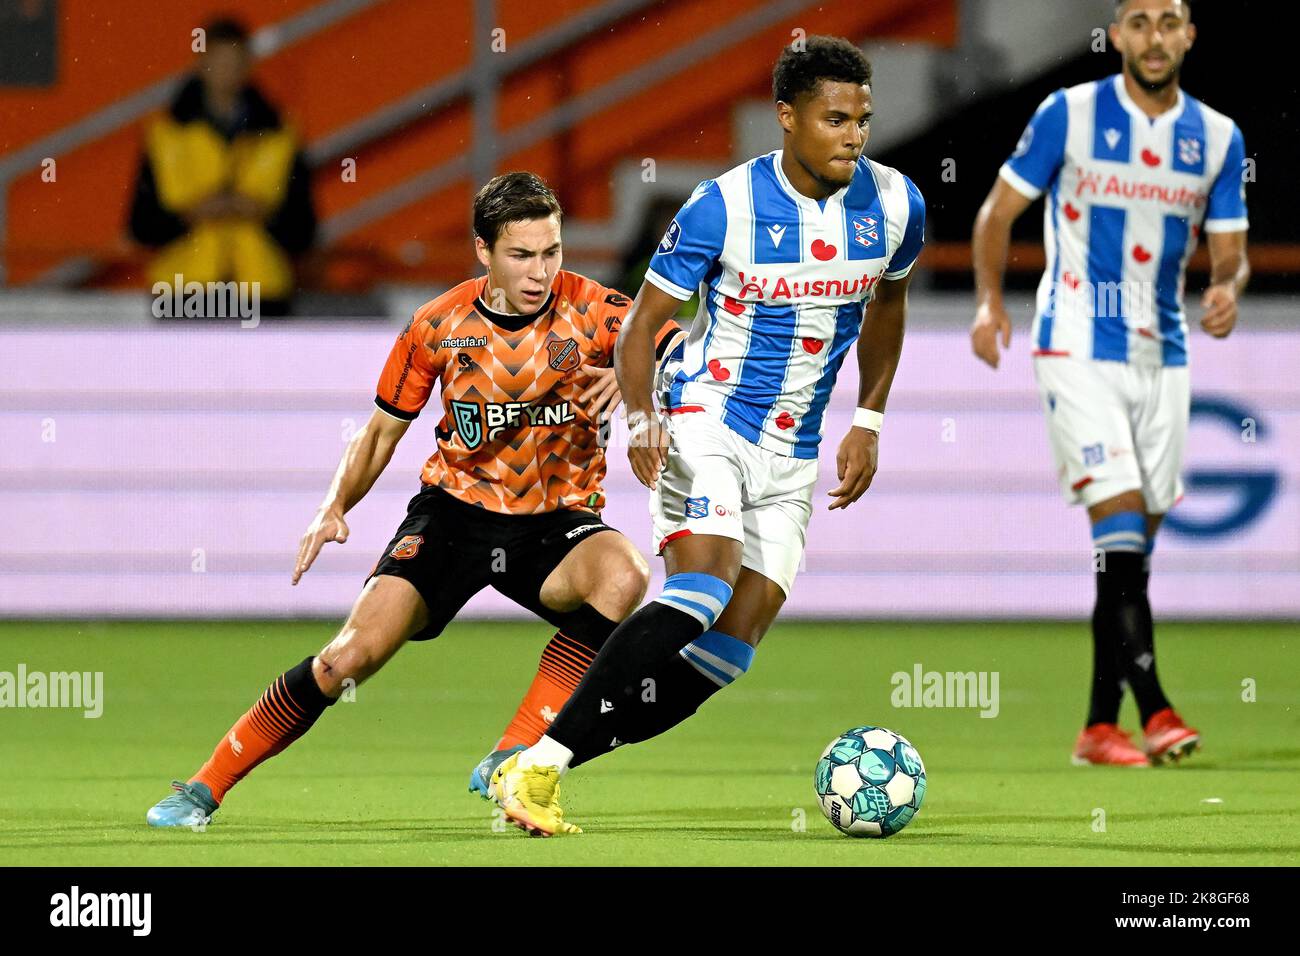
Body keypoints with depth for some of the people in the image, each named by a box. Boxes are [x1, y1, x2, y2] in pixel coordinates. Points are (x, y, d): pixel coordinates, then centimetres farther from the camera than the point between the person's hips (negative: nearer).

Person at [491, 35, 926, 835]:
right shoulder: (724, 206, -14)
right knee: (703, 590, -29)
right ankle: (539, 764, -28)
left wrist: (868, 423, 12)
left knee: (731, 647, -6)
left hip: (793, 454, 5)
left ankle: (540, 767, -2)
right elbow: (642, 324, -8)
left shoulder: (896, 205, -2)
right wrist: (642, 419, -24)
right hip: (707, 418, -5)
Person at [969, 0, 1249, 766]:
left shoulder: (1218, 137, 5)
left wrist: (1229, 288, -12)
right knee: (1121, 523, -17)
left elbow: (1230, 250, 10)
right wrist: (990, 298, -13)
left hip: (1163, 358, 5)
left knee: (1134, 548, 6)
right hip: (1079, 350, -5)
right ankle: (1154, 710, -20)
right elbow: (1000, 212, 1)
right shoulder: (1070, 115, -5)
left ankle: (1101, 726, 13)